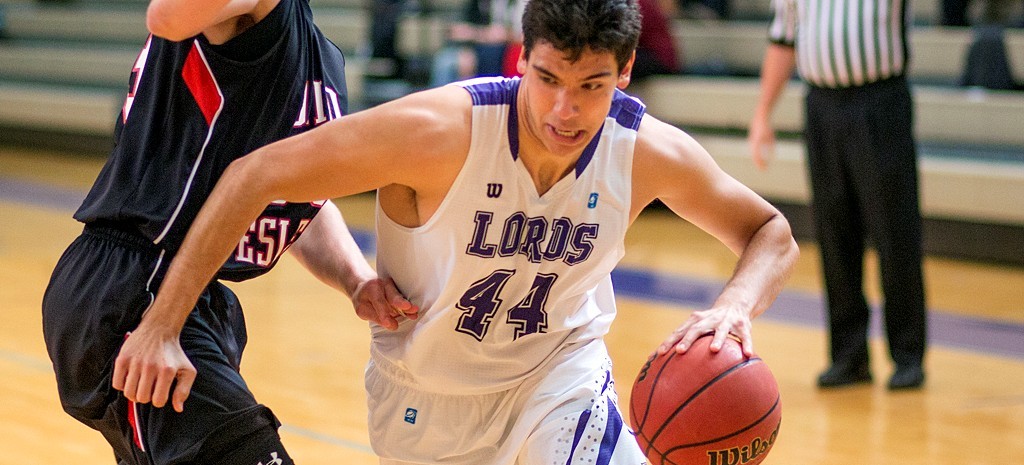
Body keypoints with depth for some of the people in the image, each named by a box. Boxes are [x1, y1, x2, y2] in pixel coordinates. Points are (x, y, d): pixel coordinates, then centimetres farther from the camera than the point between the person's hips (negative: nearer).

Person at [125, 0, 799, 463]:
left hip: (558, 374, 1)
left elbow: (771, 234, -4)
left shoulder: (652, 153, -21)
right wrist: (161, 324, -28)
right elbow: (254, 178, -27)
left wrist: (736, 306, -28)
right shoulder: (440, 132, -32)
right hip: (426, 390, -1)